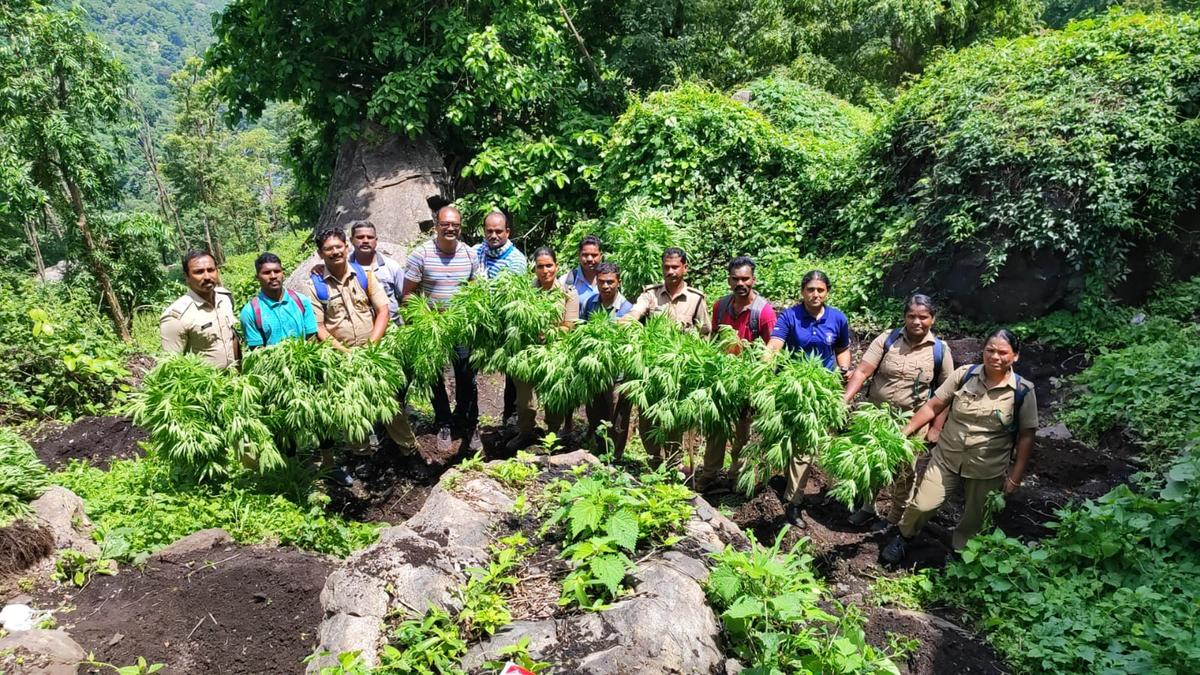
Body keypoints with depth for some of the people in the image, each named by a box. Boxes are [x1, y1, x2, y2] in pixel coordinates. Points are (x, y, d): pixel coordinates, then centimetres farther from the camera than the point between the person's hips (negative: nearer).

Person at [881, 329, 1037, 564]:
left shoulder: (1023, 390, -10)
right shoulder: (964, 375, -8)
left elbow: (1026, 436, -5)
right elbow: (933, 406, -2)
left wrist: (1015, 477, -6)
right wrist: (906, 431, -6)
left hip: (987, 470, 0)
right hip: (946, 458, 0)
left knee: (973, 520, 15)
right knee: (922, 505, -3)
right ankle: (904, 537, 27)